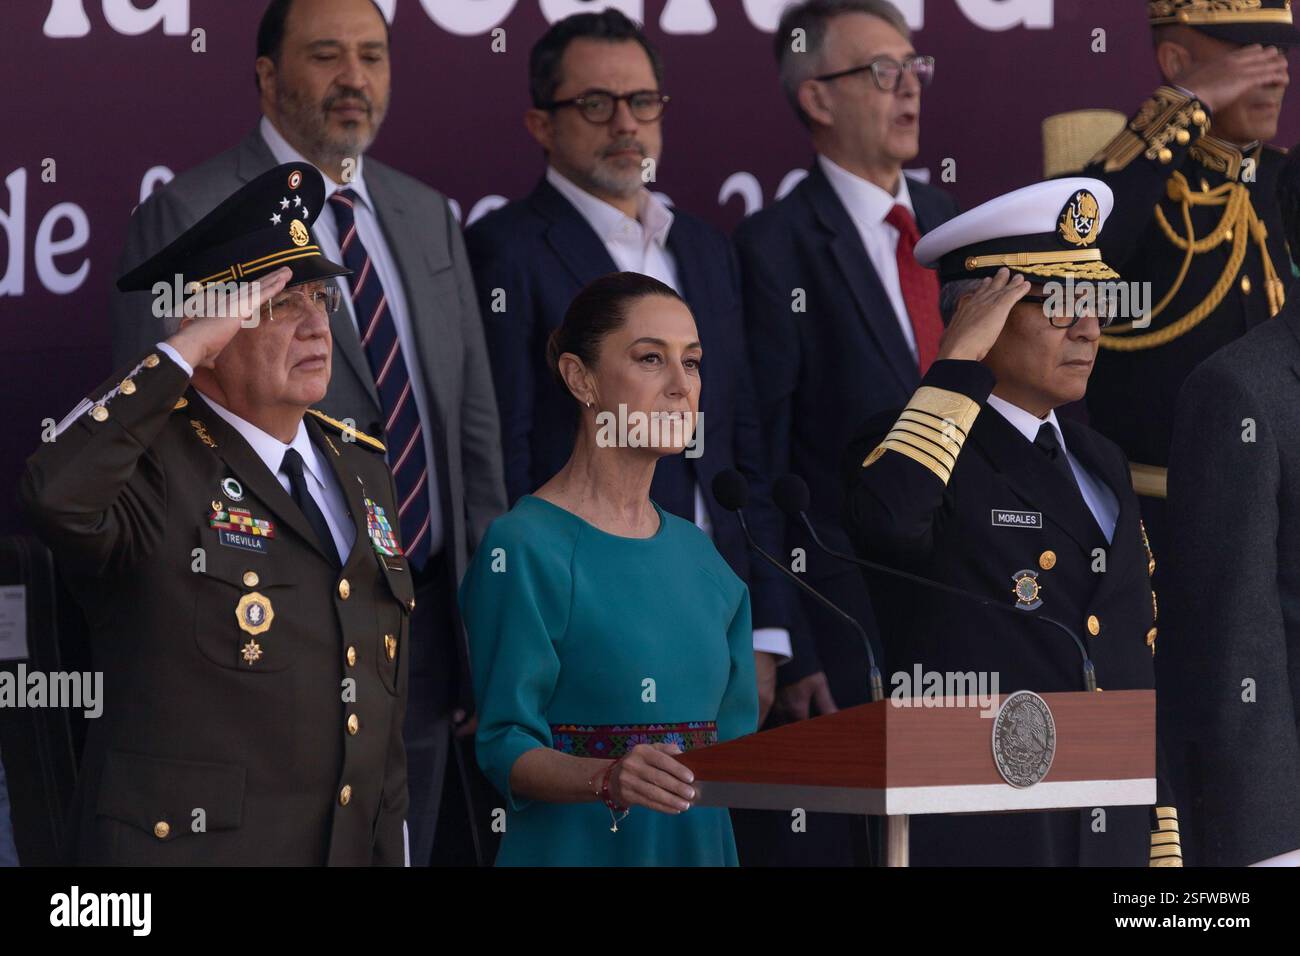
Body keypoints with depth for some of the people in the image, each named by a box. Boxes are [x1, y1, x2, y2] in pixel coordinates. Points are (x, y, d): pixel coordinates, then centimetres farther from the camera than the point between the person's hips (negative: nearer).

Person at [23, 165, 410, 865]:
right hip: (185, 845, -7)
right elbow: (57, 494, -34)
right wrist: (183, 352, -24)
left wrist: (390, 848, 14)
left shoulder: (360, 465, 14)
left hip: (353, 846, 7)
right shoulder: (155, 463, -9)